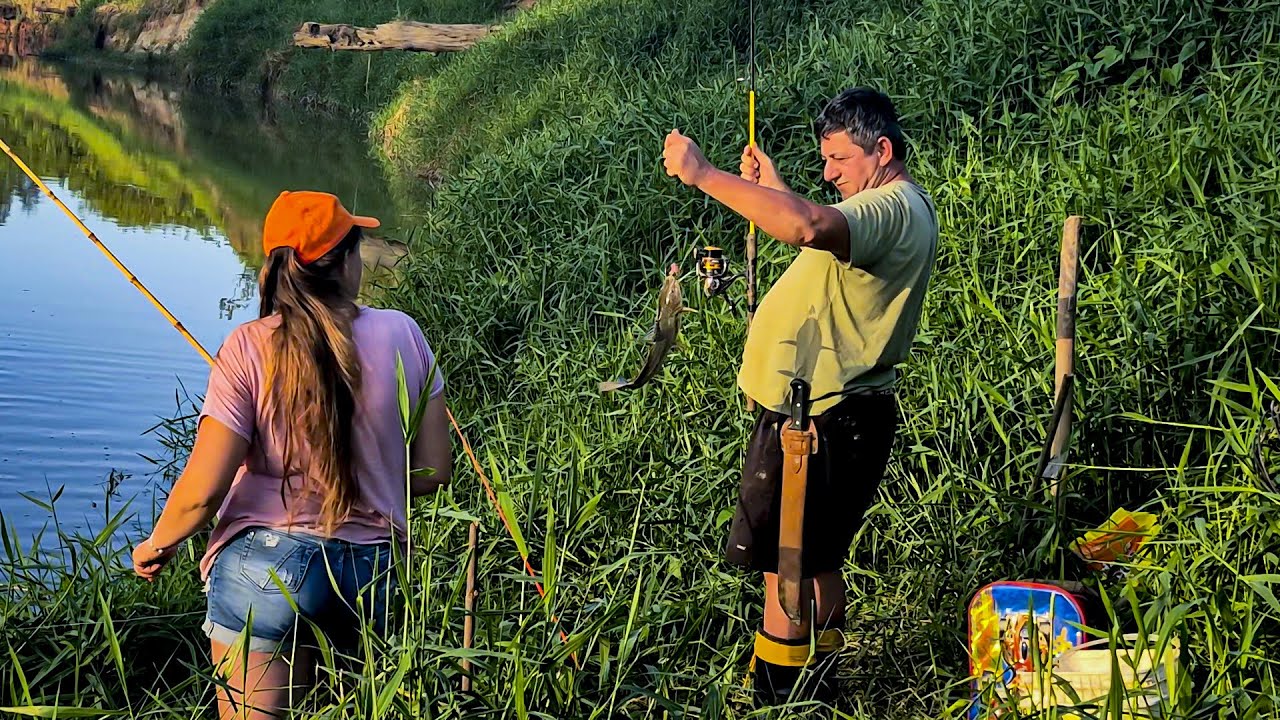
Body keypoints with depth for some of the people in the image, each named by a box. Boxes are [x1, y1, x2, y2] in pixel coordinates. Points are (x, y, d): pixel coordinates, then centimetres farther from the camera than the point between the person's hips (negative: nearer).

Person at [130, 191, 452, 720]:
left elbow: (201, 492, -11)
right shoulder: (402, 334, -2)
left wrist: (156, 545, 9)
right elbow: (434, 471, 4)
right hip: (377, 571, 3)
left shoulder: (249, 349, -9)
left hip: (266, 570, -2)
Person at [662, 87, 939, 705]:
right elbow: (824, 244, 32)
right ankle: (819, 687, 37)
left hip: (818, 425, -11)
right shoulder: (899, 206, 16)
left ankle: (779, 697, 6)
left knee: (784, 563, -3)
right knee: (816, 559, 22)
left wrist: (704, 175, -36)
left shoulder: (893, 208, -20)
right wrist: (772, 188, 23)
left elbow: (808, 227, -41)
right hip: (838, 415, 11)